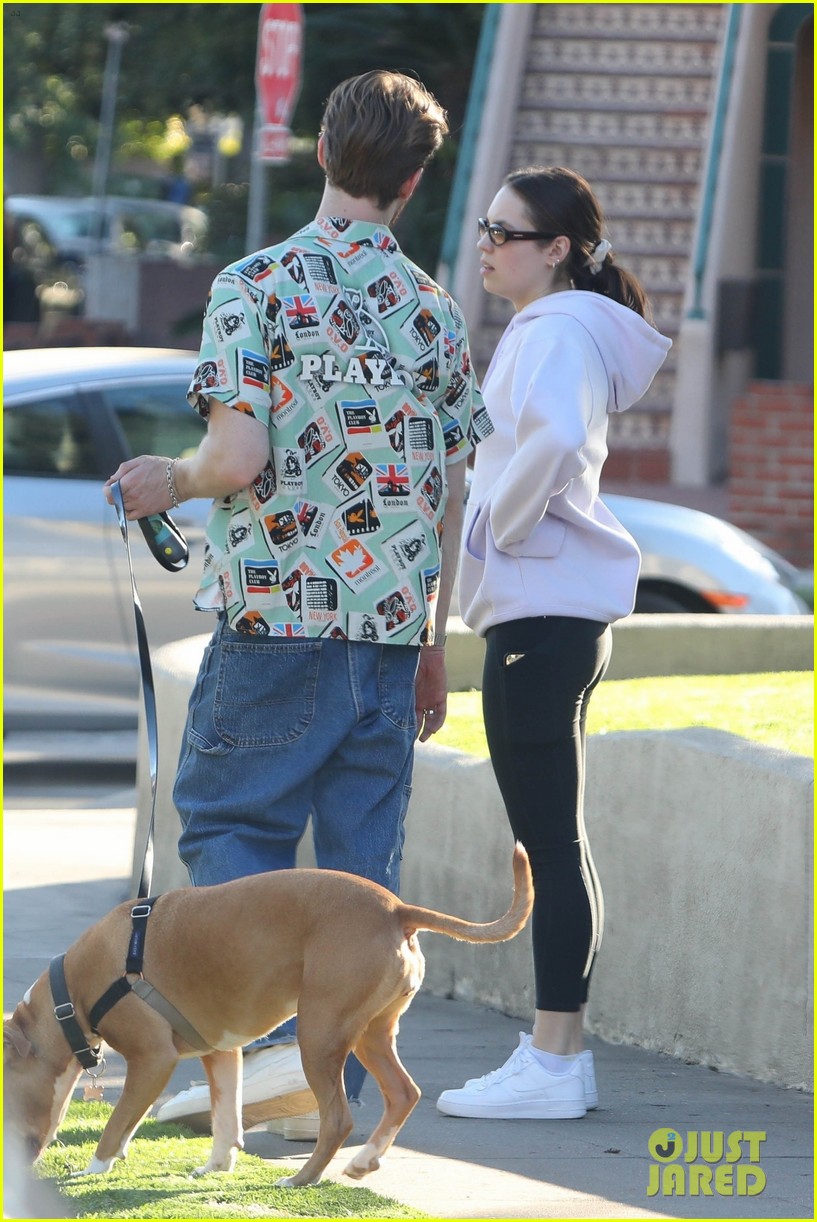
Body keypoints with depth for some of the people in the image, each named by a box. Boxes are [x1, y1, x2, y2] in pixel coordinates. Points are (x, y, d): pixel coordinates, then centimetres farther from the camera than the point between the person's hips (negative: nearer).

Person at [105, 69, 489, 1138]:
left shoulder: (256, 285, -7)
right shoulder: (435, 311, 8)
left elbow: (238, 461, -15)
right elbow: (450, 496, 10)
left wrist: (169, 481, 7)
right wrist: (435, 647, 18)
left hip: (279, 615, -4)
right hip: (392, 629, 4)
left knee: (226, 821, 6)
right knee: (362, 858, 7)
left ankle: (282, 1031, -12)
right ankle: (338, 1085, 7)